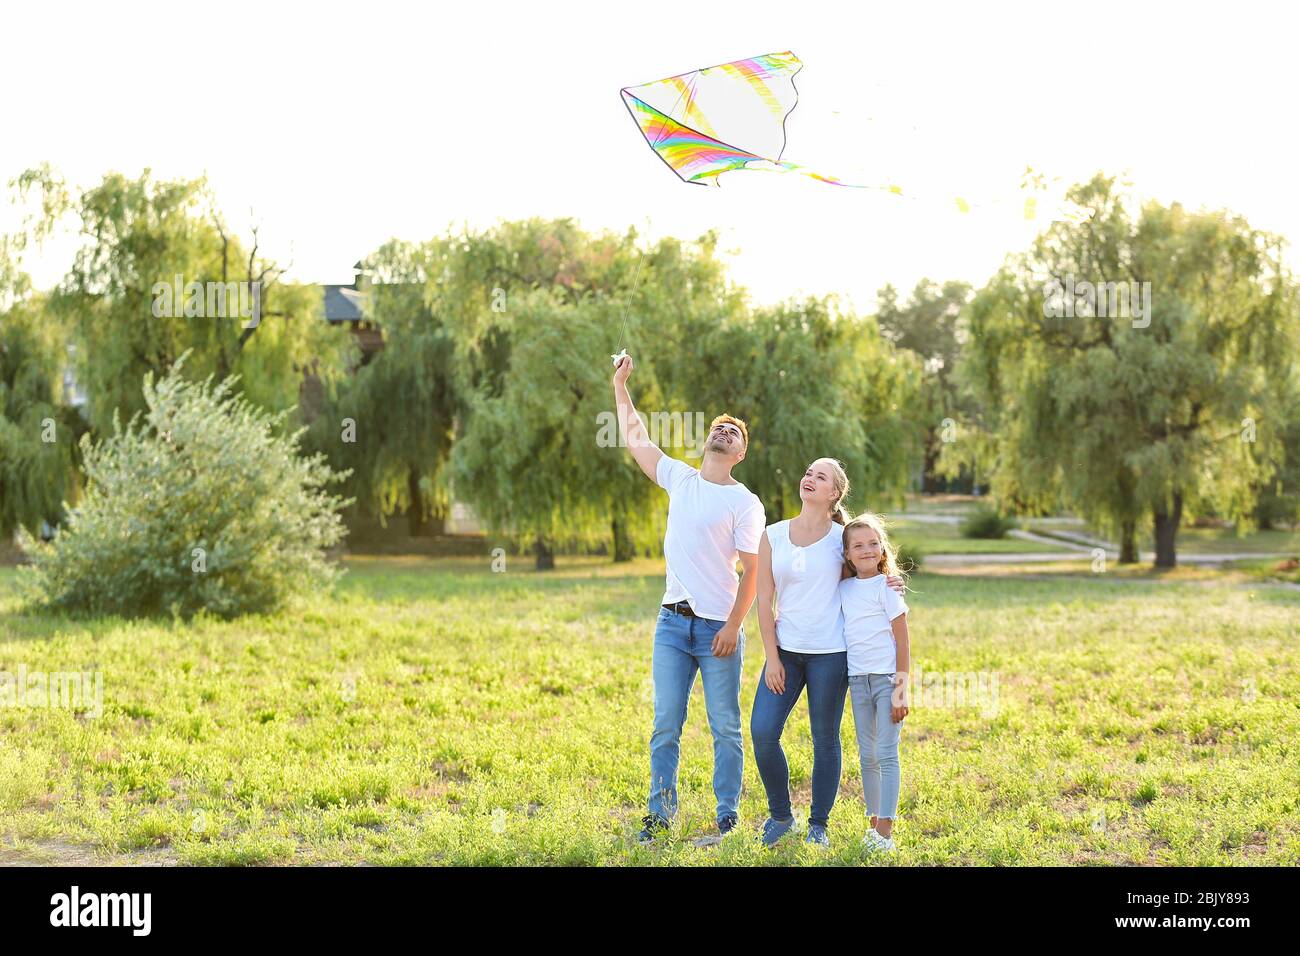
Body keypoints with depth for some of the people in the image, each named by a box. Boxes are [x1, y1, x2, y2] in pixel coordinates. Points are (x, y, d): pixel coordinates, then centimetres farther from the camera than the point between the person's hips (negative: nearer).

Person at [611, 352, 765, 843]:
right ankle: (660, 813, 12)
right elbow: (636, 440, 22)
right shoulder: (680, 479, 11)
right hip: (672, 622, 4)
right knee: (666, 725, 5)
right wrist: (621, 388, 24)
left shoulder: (745, 503, -2)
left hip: (719, 627, -4)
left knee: (726, 728, 2)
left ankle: (728, 817, 10)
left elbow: (751, 571, -6)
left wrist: (733, 626, -14)